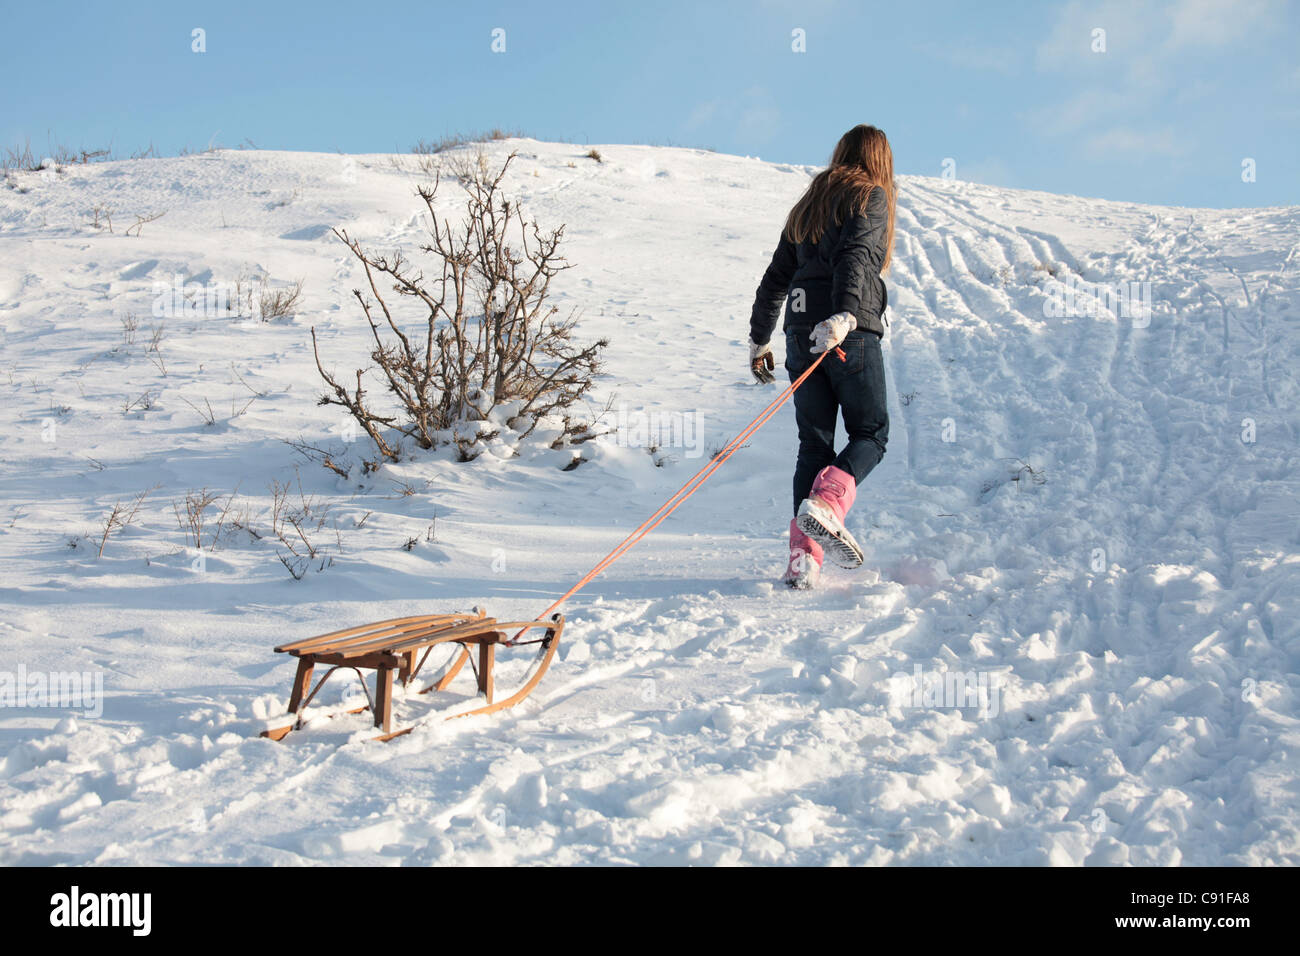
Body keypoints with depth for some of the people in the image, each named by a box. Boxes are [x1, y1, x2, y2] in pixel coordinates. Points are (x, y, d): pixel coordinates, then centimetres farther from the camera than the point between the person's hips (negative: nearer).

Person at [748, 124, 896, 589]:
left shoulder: (809, 205, 22)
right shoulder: (871, 197, 4)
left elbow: (775, 277, 22)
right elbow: (855, 255, -16)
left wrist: (759, 339, 28)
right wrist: (844, 314, -29)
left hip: (802, 334, 6)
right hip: (851, 334, -6)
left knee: (814, 445, 7)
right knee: (871, 433, 4)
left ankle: (803, 556, -2)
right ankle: (825, 506, -22)